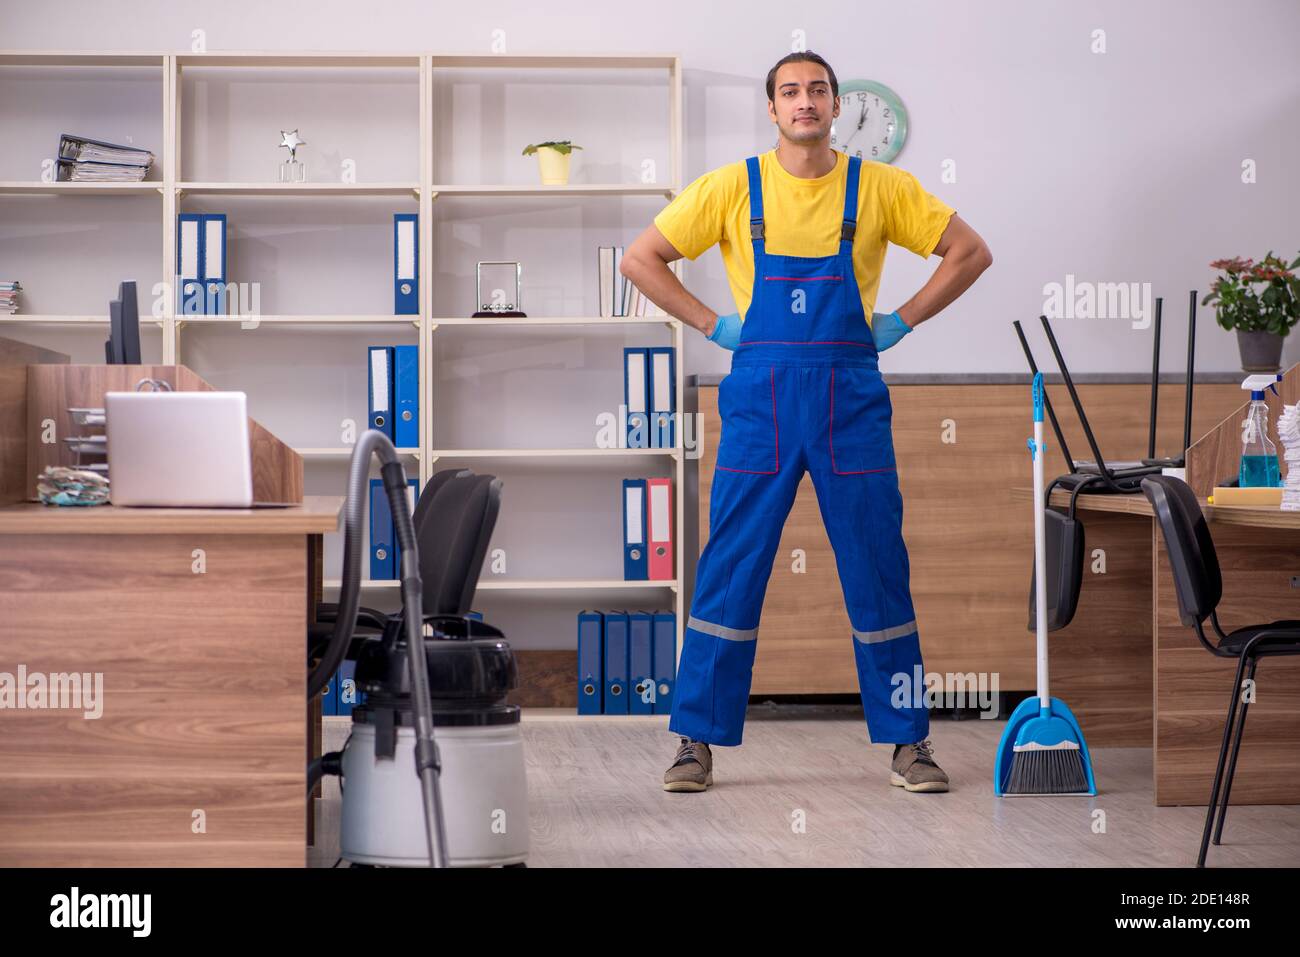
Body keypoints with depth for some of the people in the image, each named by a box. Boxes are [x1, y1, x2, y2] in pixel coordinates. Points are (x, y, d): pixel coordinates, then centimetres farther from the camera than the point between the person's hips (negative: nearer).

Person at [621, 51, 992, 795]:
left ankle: (908, 742, 13)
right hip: (759, 400, 0)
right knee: (731, 571, 1)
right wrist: (714, 326, 0)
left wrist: (899, 323, 1)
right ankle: (699, 740, 10)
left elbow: (970, 252, 8)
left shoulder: (880, 187, 2)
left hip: (852, 402, 0)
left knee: (878, 571, 3)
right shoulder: (732, 189, 2)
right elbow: (641, 259, 7)